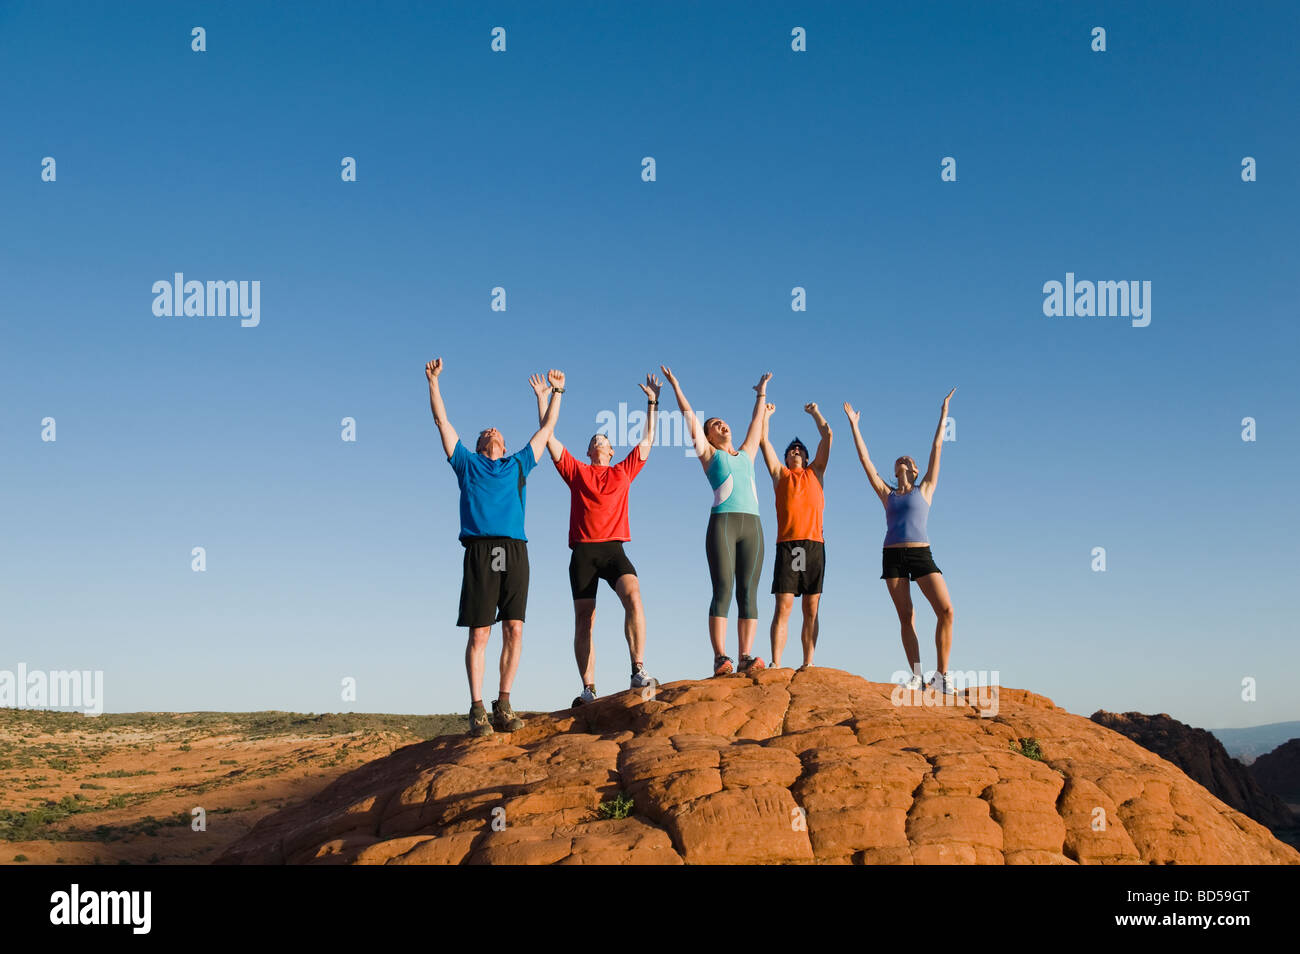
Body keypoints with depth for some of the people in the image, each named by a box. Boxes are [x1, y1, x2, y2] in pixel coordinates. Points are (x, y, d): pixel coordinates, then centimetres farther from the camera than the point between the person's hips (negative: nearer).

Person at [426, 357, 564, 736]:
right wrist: (433, 380, 17)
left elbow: (546, 428, 33)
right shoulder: (467, 463, 21)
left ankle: (504, 705, 4)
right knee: (479, 634, -5)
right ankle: (477, 709, -2)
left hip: (515, 551, 2)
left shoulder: (517, 465, 26)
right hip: (480, 549, -2)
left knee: (514, 630, -3)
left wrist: (556, 392, 36)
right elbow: (442, 421, 21)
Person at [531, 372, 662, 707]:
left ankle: (638, 670, -30)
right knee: (584, 620, -2)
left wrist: (652, 403, 23)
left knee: (633, 595, -26)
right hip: (583, 551, 0)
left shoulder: (624, 471, 19)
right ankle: (588, 689, 0)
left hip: (614, 549, 0)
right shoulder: (576, 470, 16)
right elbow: (548, 438, 14)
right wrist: (543, 400, 12)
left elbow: (647, 441, 23)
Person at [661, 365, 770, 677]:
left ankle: (746, 657, -9)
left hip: (752, 525, 4)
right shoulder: (709, 453, 16)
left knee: (748, 592, -5)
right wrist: (675, 386, 21)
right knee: (723, 590, -13)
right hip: (722, 523, -4)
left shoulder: (746, 454, 27)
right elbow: (690, 417, 18)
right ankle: (720, 657, -17)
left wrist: (761, 393, 49)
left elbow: (757, 424, 38)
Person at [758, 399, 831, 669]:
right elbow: (763, 439, 17)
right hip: (787, 544, -2)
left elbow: (827, 435, 21)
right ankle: (775, 664, -15)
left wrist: (814, 412, 32)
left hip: (814, 545, 2)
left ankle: (808, 665, 0)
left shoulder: (815, 472, 22)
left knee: (811, 610, 0)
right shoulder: (780, 474, 20)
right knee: (783, 607, -10)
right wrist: (766, 414, 29)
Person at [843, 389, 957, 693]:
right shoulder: (887, 495, 16)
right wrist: (854, 424, 14)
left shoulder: (924, 490, 13)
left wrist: (943, 414, 13)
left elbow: (937, 449, 13)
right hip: (893, 556, 2)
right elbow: (865, 459, 15)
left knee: (946, 611, -15)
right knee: (906, 618, -1)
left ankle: (942, 674, -9)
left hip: (921, 554, -1)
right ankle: (916, 676, 0)